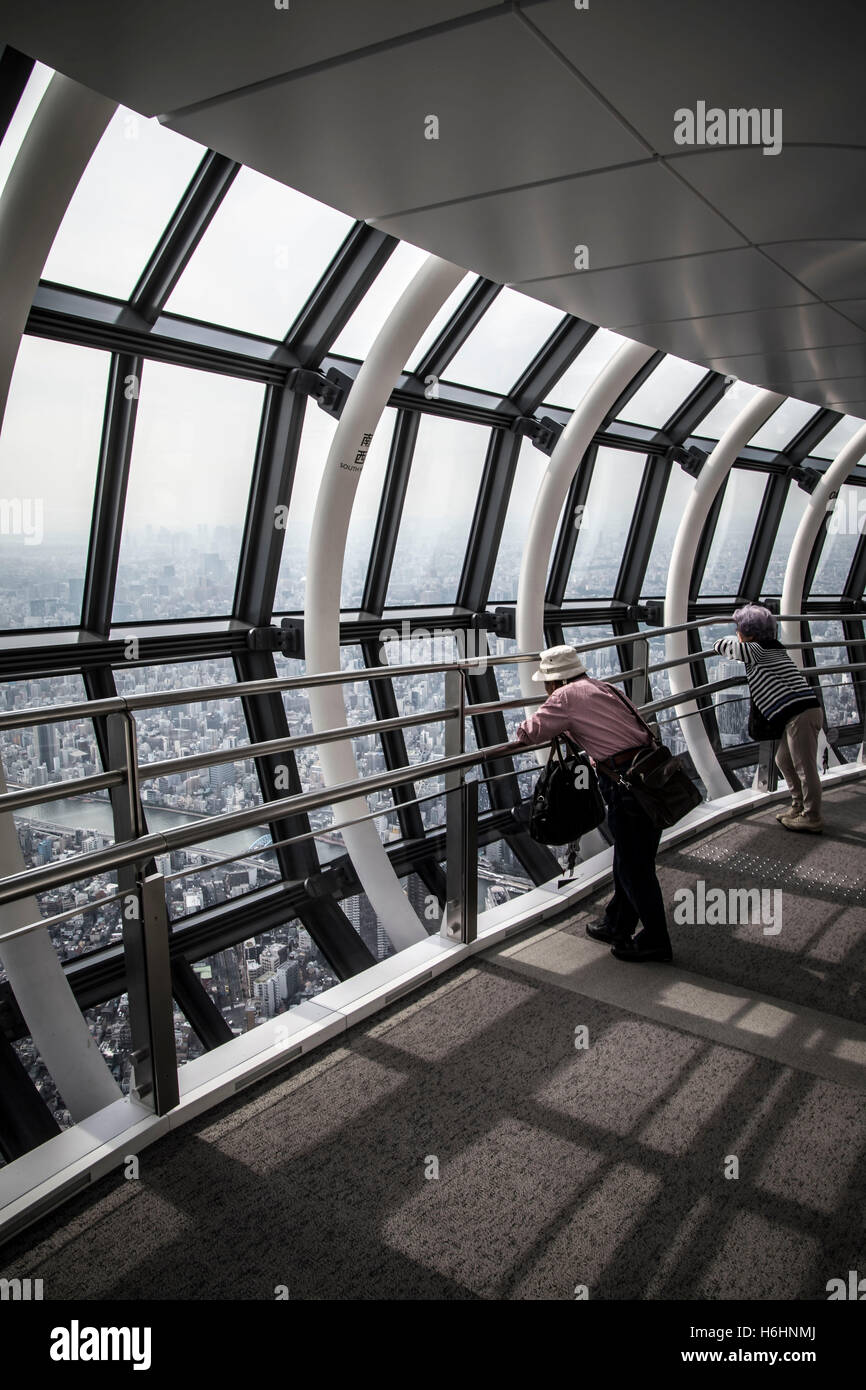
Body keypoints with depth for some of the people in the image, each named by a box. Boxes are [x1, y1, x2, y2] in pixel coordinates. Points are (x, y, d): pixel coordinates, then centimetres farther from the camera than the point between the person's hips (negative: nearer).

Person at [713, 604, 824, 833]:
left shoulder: (757, 650, -10)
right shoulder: (772, 648, 18)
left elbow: (720, 646, -4)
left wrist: (736, 641, 17)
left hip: (801, 713, -10)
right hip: (799, 713, 10)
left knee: (805, 768, -3)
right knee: (784, 761, 20)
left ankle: (812, 818, 5)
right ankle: (799, 806, 31)